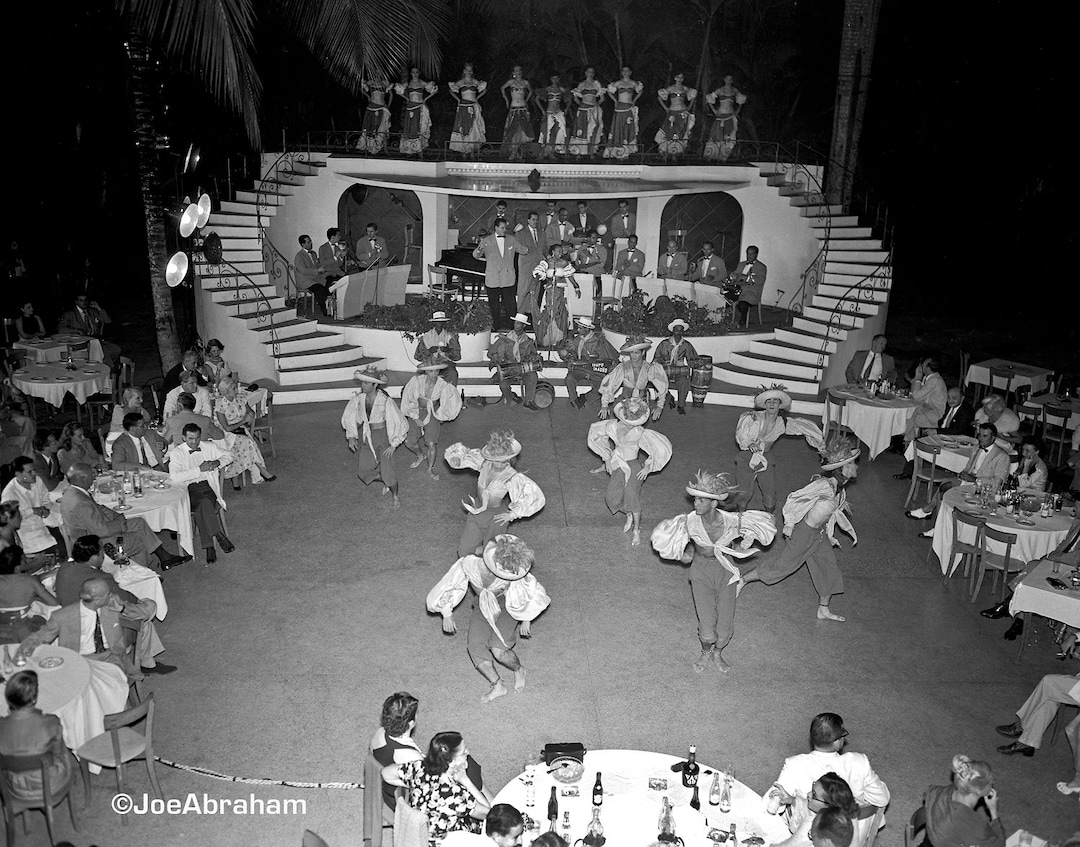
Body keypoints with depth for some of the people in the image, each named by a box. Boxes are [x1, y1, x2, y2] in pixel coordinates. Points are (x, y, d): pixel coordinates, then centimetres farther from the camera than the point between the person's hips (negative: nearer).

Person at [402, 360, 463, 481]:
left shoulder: (443, 385, -19)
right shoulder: (417, 381, -20)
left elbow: (453, 399, -2)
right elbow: (409, 401, -8)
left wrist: (441, 416, 3)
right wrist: (415, 418, -9)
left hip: (432, 415, -1)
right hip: (417, 413, 1)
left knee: (431, 444, -14)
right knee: (409, 442, -4)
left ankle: (430, 469, 12)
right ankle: (421, 456, 31)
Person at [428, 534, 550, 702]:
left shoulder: (512, 571, -31)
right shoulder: (468, 564, -29)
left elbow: (530, 593, -11)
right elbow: (447, 588, -10)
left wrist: (526, 621, -1)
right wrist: (447, 615, -3)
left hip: (506, 607, -2)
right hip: (483, 607, 3)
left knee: (499, 651, -22)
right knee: (475, 646, -22)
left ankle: (518, 669, 9)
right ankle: (498, 686, -8)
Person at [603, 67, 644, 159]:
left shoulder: (633, 83, 7)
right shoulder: (618, 83, 6)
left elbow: (640, 92, 22)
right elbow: (609, 92, 16)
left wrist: (634, 100, 12)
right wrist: (615, 101, 8)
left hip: (630, 108, 1)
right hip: (620, 108, -1)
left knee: (628, 129, -2)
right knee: (618, 128, -5)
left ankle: (626, 152, 1)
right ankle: (618, 152, -1)